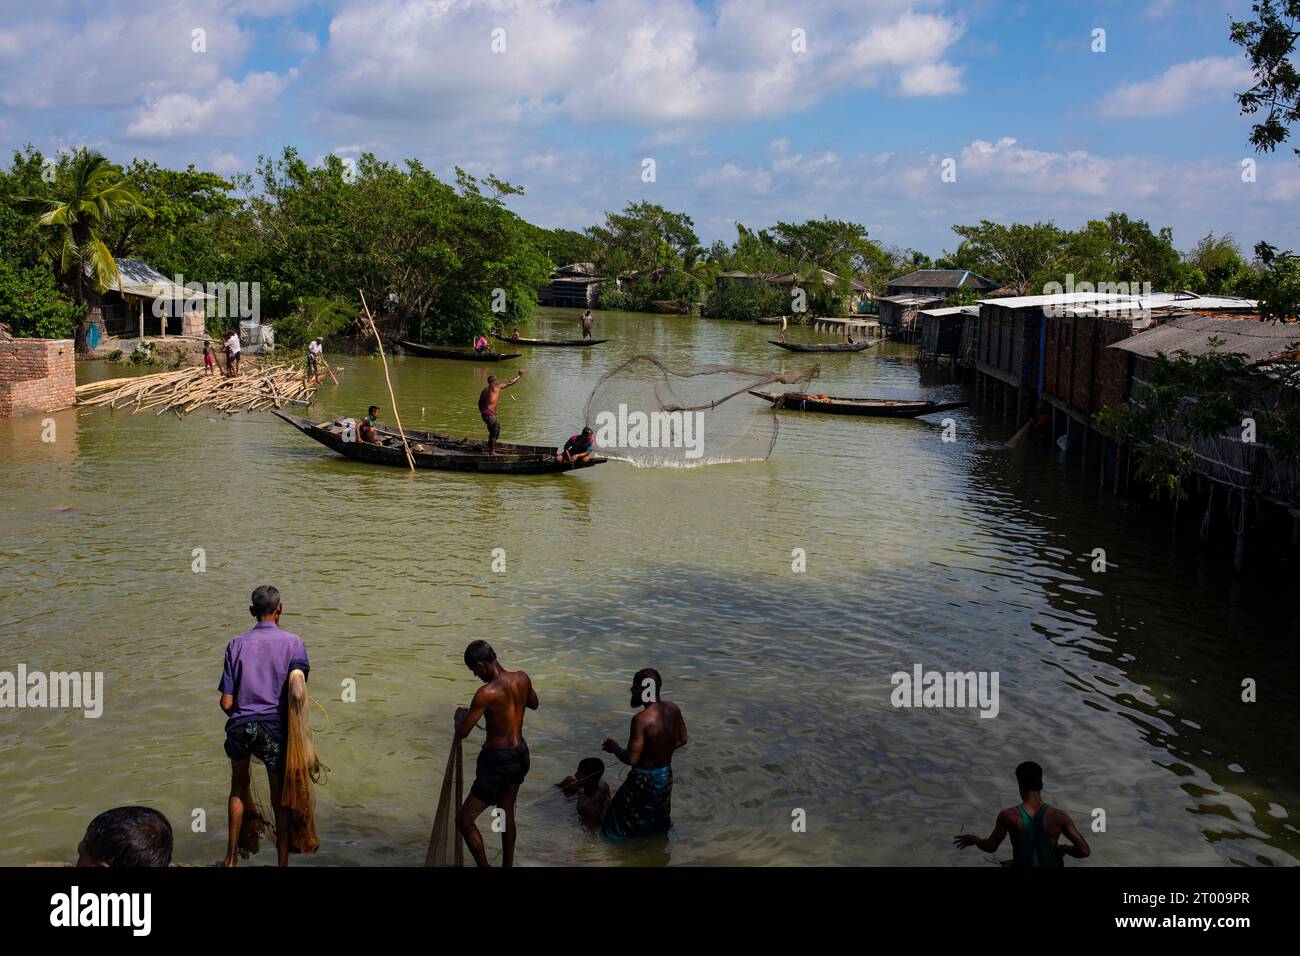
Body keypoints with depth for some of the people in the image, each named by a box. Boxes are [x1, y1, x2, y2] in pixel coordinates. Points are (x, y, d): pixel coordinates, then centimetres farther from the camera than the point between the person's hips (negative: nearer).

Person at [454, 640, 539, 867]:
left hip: (498, 762, -8)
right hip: (520, 753, 8)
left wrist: (460, 714, 3)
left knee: (464, 820, 3)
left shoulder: (487, 693, -26)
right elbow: (534, 704, 17)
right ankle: (508, 865, 38)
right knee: (507, 815, 24)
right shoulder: (522, 678, -5)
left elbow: (462, 733, -17)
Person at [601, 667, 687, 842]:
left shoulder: (642, 720, -30)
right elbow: (682, 740, 7)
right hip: (666, 775, 7)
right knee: (659, 815, 30)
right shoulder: (673, 709, -8)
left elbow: (631, 759, -27)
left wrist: (614, 747, -8)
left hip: (644, 779, -7)